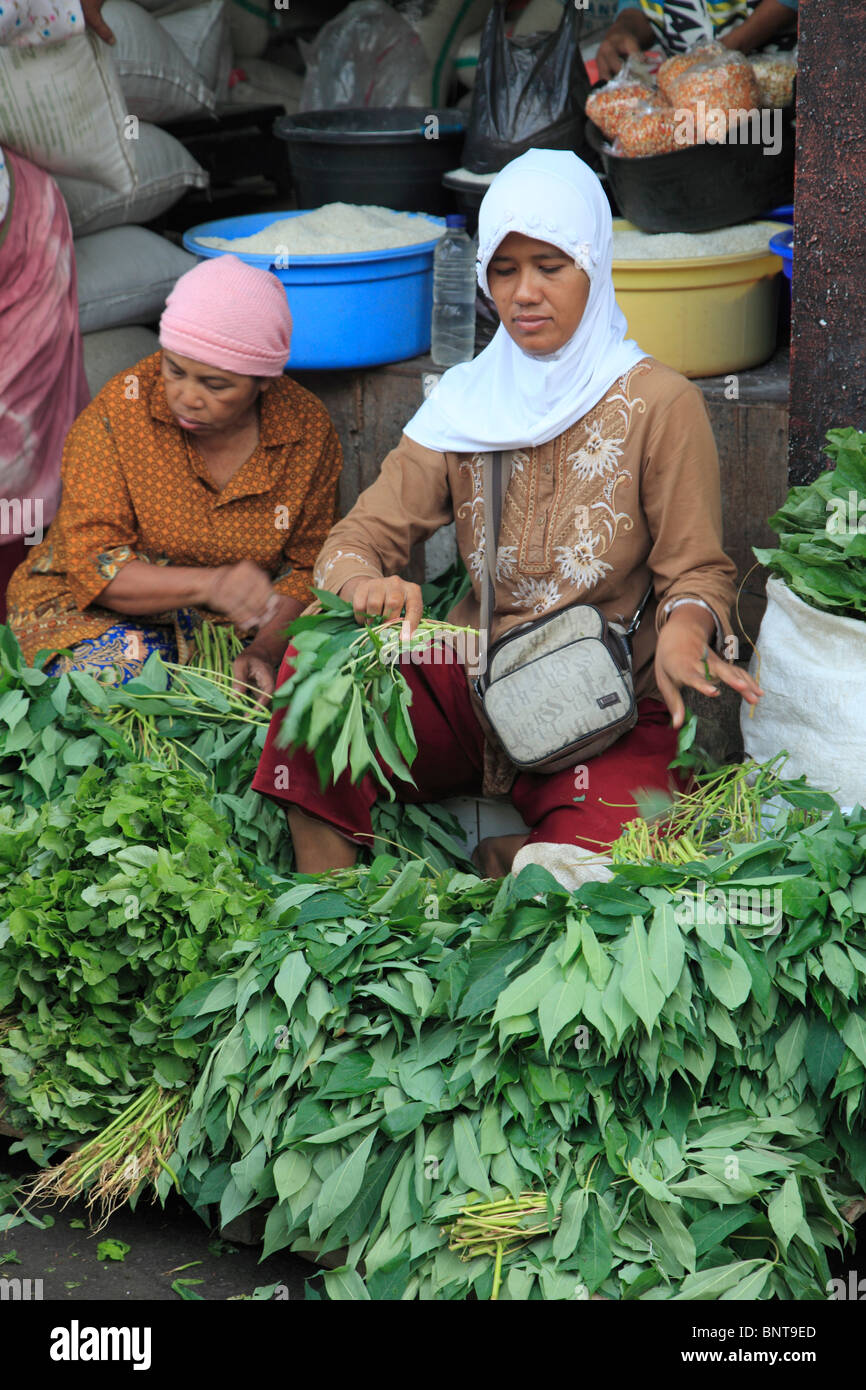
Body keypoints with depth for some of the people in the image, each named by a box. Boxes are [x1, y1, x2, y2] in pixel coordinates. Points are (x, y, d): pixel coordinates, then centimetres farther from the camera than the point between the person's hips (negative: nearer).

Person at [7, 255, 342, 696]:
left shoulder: (308, 428, -7)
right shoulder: (117, 414, -16)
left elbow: (305, 567, 1)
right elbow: (93, 567, -19)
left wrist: (264, 650, -20)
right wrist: (208, 584, -36)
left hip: (232, 625, 3)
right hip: (100, 611, -3)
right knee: (124, 670, -35)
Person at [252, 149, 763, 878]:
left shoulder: (660, 405, -3)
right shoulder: (466, 402, 7)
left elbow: (697, 570, -1)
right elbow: (362, 536, 1)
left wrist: (684, 627, -27)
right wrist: (365, 585, -25)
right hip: (469, 686, 3)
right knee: (313, 661, -26)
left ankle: (479, 868, -1)